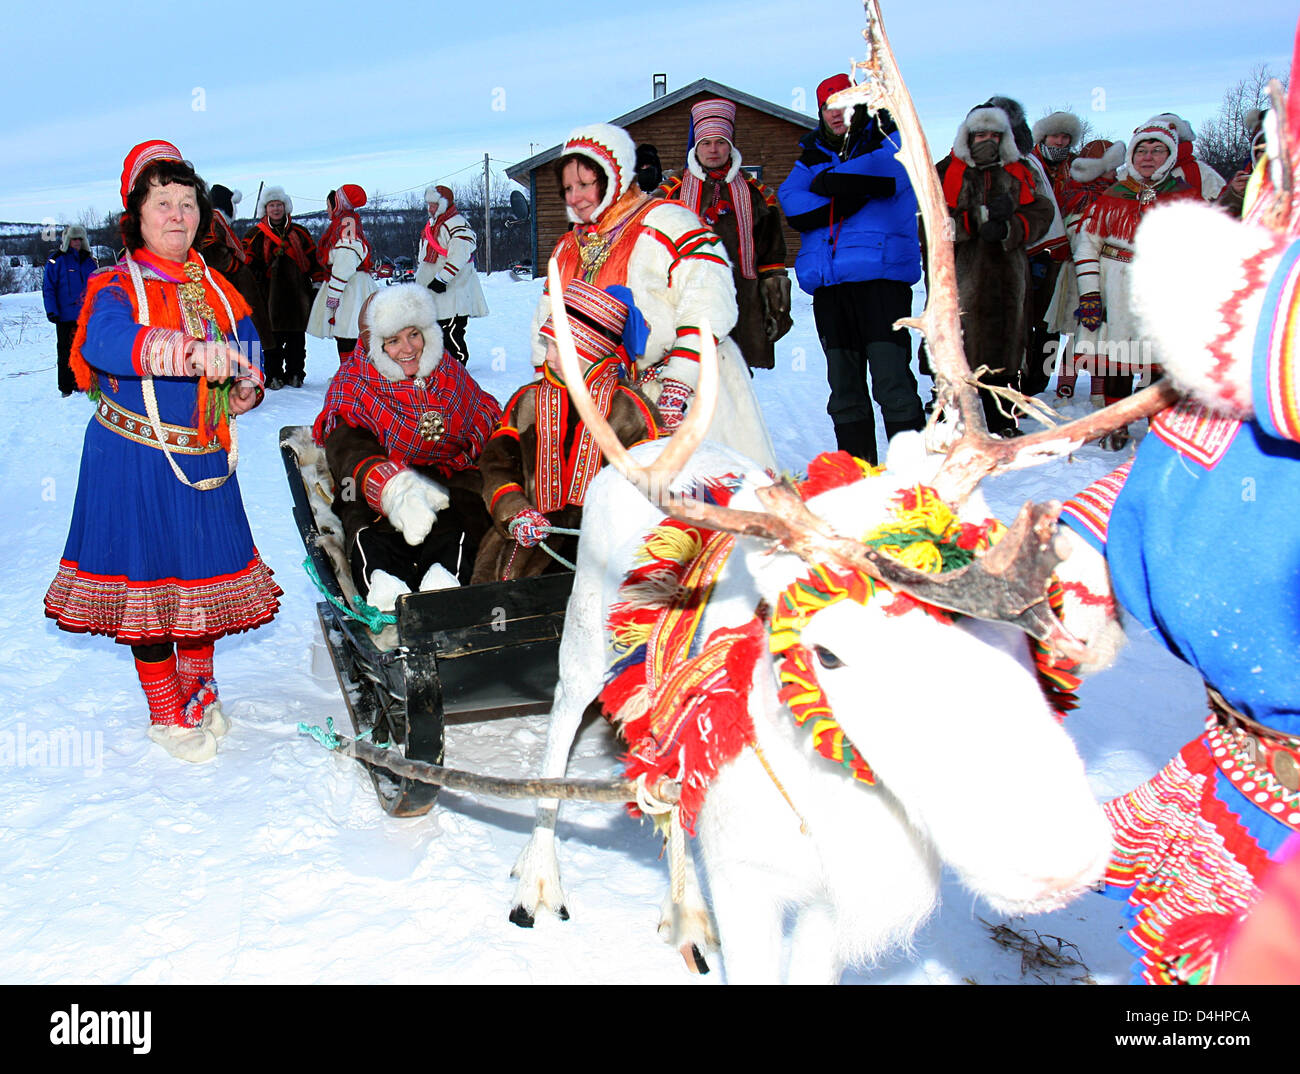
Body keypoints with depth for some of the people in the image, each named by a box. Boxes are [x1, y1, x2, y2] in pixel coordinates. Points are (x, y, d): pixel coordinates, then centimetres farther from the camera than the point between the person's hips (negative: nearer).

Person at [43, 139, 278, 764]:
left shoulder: (215, 287, 9)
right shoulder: (117, 286, -10)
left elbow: (249, 348, 16)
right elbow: (105, 342, -31)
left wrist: (246, 386, -8)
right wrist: (194, 353, -46)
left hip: (205, 458, 5)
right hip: (135, 461, -5)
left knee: (204, 574, 14)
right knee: (147, 578, 5)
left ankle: (199, 692, 36)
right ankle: (167, 715, 22)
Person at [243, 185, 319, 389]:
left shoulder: (299, 233, 14)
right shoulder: (255, 234, 9)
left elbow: (313, 261, 17)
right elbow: (247, 263, 5)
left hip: (296, 293, 2)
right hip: (269, 293, -2)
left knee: (296, 337, 4)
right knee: (271, 336, -3)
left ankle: (295, 374, 14)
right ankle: (274, 375, 4)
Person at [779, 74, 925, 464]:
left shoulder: (888, 140, 10)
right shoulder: (813, 155, 21)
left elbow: (885, 173, -13)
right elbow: (790, 203, 3)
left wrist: (825, 183, -1)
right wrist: (845, 200, -9)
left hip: (881, 274, -5)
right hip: (828, 282, 5)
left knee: (891, 380, -14)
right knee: (844, 385, 8)